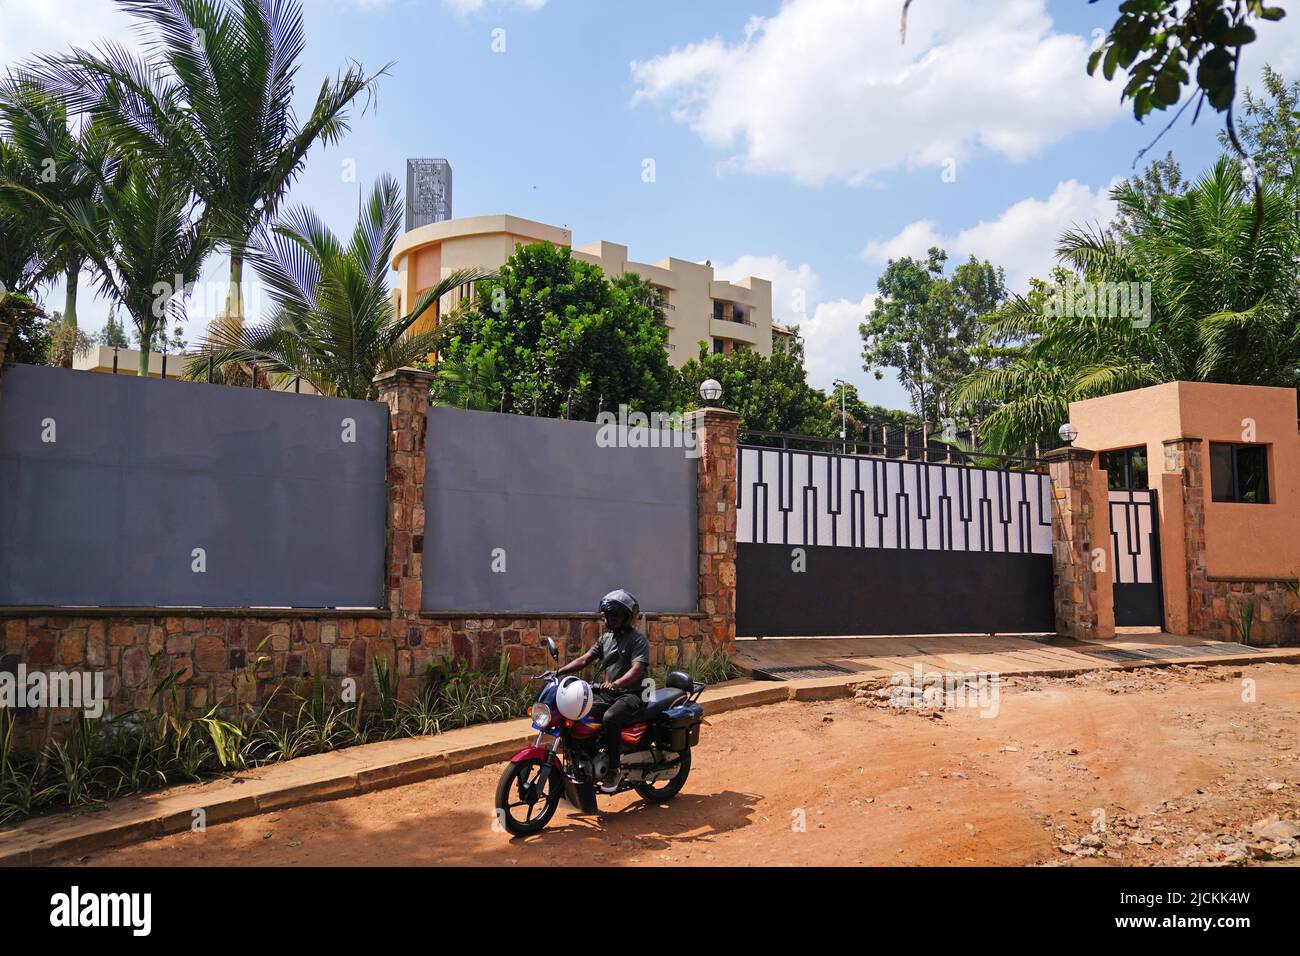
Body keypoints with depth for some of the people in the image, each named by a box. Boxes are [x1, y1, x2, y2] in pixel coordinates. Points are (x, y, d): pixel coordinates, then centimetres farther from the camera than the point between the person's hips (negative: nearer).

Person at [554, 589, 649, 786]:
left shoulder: (637, 639, -6)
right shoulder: (605, 638, 16)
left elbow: (637, 669, -20)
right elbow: (584, 659, 12)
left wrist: (615, 684, -38)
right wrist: (558, 672, -3)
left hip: (632, 694, -7)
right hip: (607, 694, 7)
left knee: (610, 718, -35)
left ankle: (613, 769, -24)